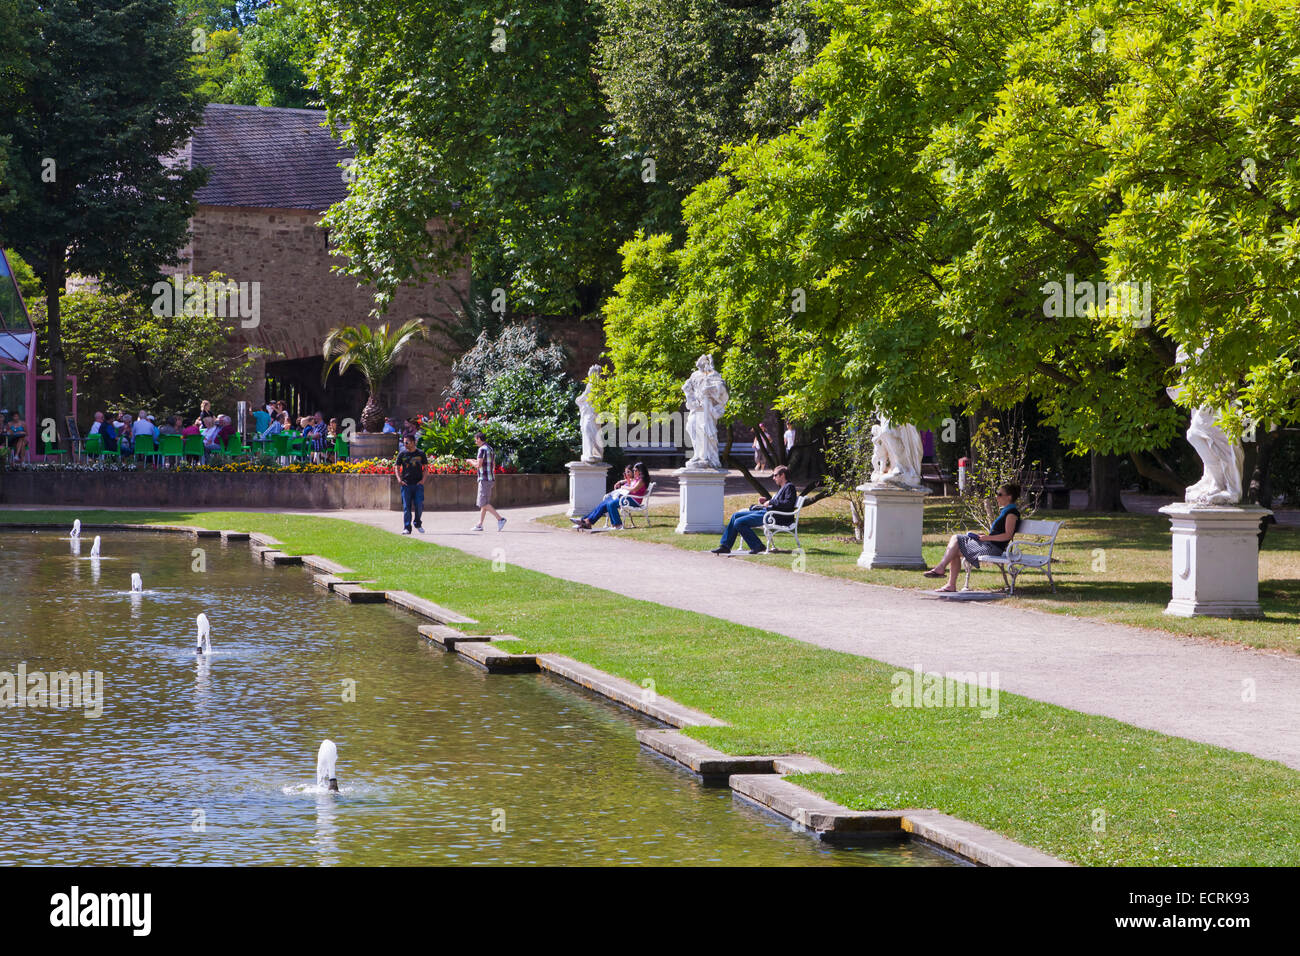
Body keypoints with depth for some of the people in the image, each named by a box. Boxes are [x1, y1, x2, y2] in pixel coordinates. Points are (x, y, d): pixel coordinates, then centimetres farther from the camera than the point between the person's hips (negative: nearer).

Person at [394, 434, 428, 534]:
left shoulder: (420, 454, 5)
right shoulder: (402, 454, 5)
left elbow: (425, 467, 9)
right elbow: (396, 467, 9)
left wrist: (423, 480, -4)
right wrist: (399, 479, -7)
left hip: (418, 484, 0)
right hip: (406, 484, 0)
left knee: (419, 505, -6)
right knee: (406, 507, -2)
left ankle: (418, 524, 17)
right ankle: (406, 528, 1)